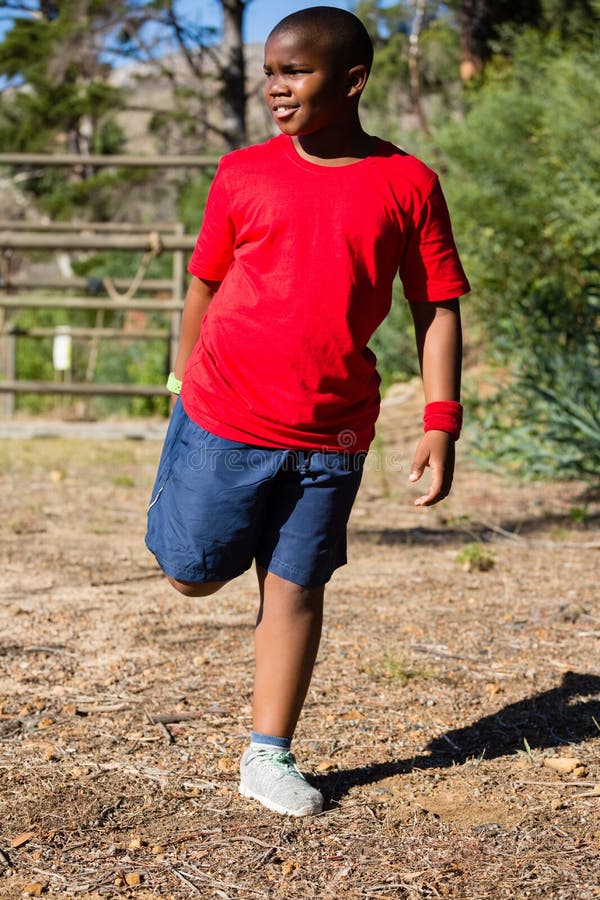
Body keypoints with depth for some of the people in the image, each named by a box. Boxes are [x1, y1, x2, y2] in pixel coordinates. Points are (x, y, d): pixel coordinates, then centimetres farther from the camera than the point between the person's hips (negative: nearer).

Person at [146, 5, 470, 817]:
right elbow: (204, 286, 10)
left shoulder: (407, 184, -2)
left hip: (331, 432, 0)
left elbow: (436, 310, 0)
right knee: (194, 574, 7)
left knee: (296, 586, 5)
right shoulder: (243, 175, 0)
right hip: (225, 415, 1)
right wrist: (187, 390, 13)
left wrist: (441, 422, -7)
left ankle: (269, 755, 17)